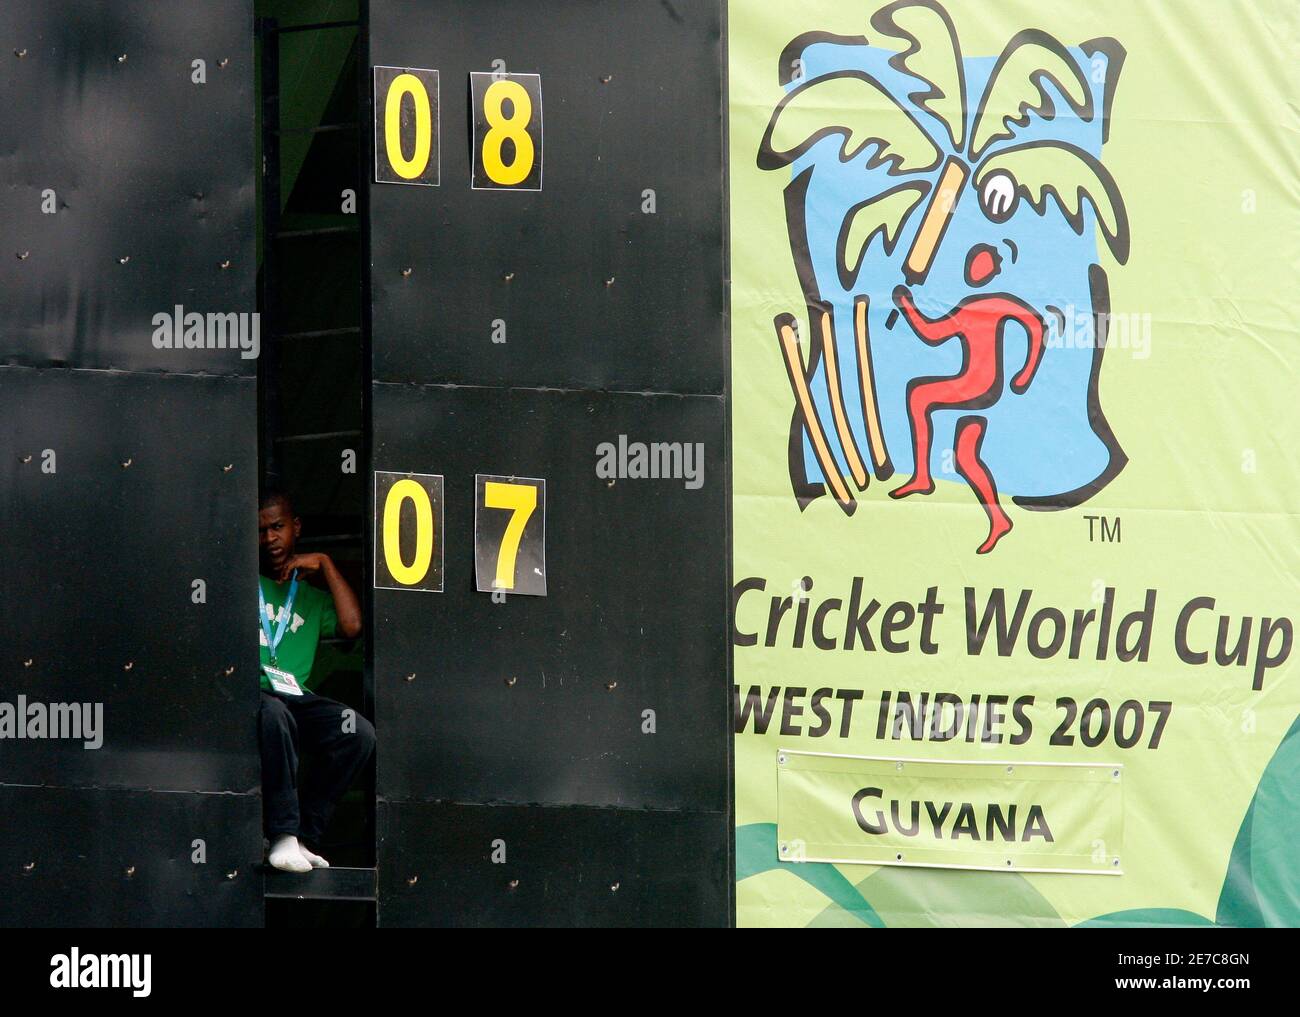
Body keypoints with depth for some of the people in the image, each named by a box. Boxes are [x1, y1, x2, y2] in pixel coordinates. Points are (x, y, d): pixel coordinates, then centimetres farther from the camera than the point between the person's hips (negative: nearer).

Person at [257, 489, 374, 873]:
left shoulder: (312, 596, 27)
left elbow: (351, 625, 8)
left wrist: (324, 564, 11)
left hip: (295, 697, 4)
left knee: (359, 732, -27)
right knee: (274, 715, -41)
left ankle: (303, 836, -23)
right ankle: (284, 834, -40)